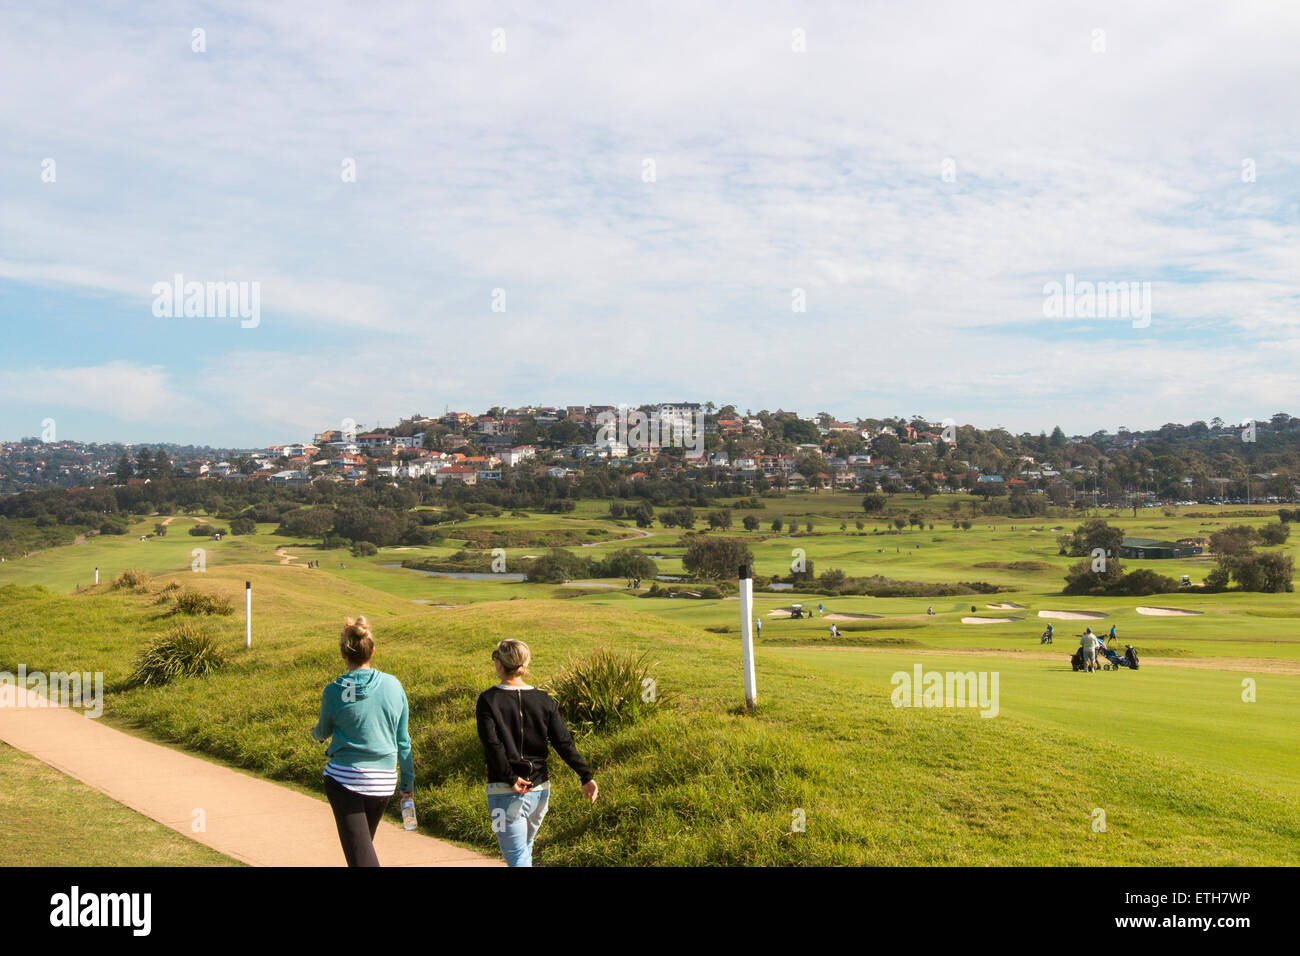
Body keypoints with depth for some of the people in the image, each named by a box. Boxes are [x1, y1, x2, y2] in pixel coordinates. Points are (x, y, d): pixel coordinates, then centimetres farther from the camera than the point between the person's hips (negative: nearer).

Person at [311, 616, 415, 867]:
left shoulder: (334, 691, -10)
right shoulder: (393, 685, -3)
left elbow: (323, 730, 10)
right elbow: (403, 740, 4)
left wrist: (316, 734, 35)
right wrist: (408, 780, 14)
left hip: (344, 777, -4)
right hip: (383, 781, 4)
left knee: (360, 852, -3)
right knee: (365, 841, 23)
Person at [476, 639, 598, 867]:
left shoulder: (488, 701, -7)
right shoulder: (543, 700, 2)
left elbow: (492, 745, -17)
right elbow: (564, 742, -3)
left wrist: (510, 778, -15)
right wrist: (586, 775, -2)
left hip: (504, 791, -4)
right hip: (539, 789, 5)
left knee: (517, 856, -4)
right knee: (525, 847, 25)